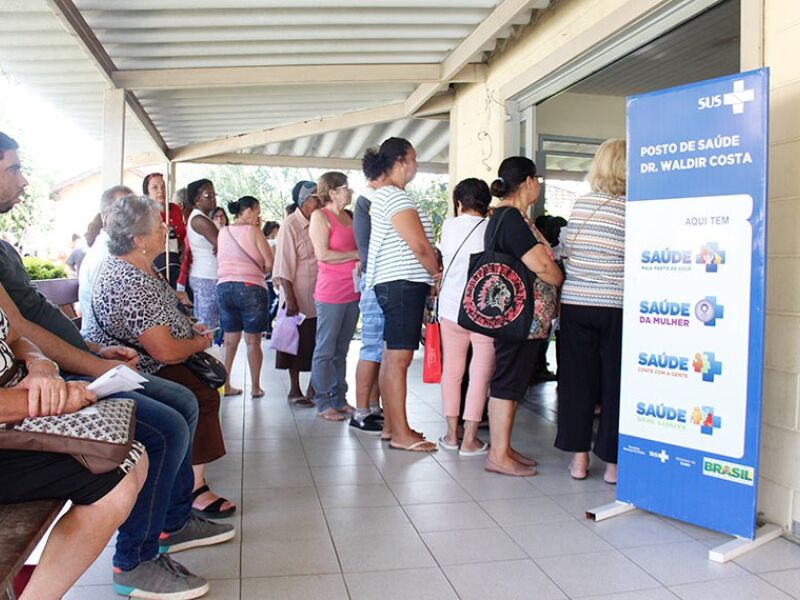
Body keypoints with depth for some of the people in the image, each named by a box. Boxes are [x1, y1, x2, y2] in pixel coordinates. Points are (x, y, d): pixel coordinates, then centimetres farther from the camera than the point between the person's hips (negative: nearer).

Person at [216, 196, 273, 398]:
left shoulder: (223, 232, 10)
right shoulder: (253, 231, -5)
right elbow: (269, 263, -9)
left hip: (224, 286, 5)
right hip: (250, 288, -5)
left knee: (230, 340, 11)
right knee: (253, 341, 3)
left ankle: (225, 385, 12)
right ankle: (255, 387, 9)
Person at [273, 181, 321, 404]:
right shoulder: (291, 225, -9)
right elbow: (284, 267, -12)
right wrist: (290, 300, -17)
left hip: (318, 295, 6)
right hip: (298, 295, -6)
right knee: (298, 341, 3)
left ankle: (314, 386, 23)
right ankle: (294, 390, 15)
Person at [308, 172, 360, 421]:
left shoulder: (348, 217, 16)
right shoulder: (320, 216, -5)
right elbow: (323, 254, -13)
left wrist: (361, 263, 4)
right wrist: (357, 254, -9)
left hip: (352, 291, 7)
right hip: (331, 293, -7)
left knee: (341, 350, 13)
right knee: (325, 351, 1)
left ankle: (339, 399, 21)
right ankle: (323, 404, 8)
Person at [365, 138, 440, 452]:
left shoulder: (383, 196, 21)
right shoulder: (395, 196, -12)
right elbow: (420, 247, -16)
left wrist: (431, 275, 15)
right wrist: (439, 275, 0)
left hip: (394, 284, 11)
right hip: (403, 284, -11)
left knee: (391, 356, 12)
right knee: (399, 358, -9)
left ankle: (391, 424, 19)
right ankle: (401, 434, -4)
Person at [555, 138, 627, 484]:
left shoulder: (580, 205, 6)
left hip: (573, 303, 4)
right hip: (614, 307, -4)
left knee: (576, 379, 10)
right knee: (614, 383, 6)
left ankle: (579, 458, 18)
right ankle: (612, 462, 15)